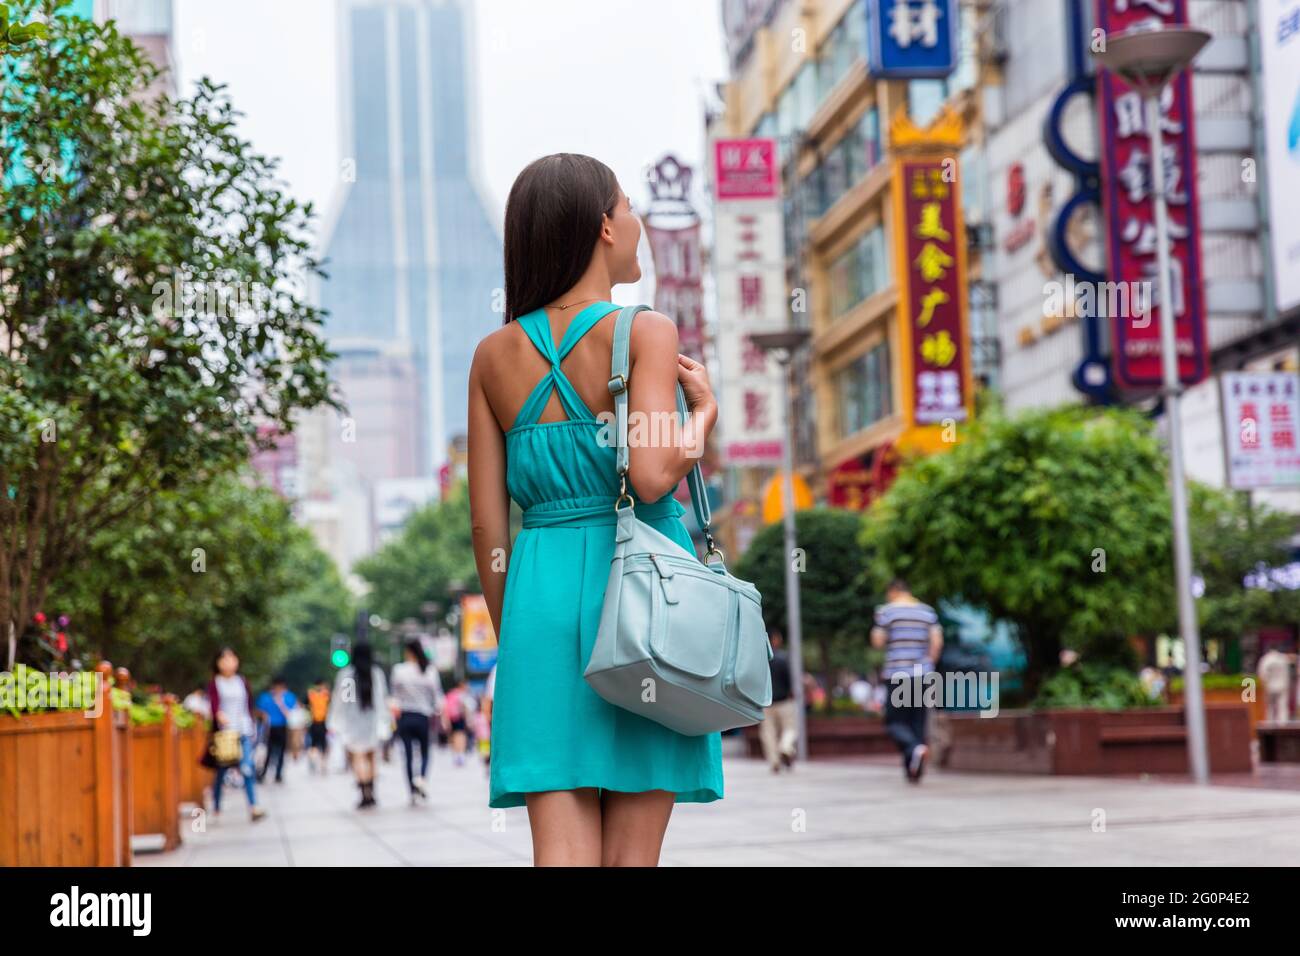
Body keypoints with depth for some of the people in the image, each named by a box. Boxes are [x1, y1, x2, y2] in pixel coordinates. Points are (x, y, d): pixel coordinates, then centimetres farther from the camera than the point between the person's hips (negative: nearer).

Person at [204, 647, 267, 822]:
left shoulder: (242, 681, 13)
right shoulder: (215, 683, 2)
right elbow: (214, 703, -13)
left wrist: (253, 727, 15)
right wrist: (219, 714, -34)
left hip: (244, 730, 2)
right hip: (224, 731, -2)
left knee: (247, 768, -12)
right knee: (222, 771, 4)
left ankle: (253, 807, -19)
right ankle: (216, 807, 20)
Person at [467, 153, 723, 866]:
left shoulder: (494, 355, 8)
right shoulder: (645, 332, -5)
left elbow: (486, 520, 7)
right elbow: (652, 476, -18)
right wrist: (705, 410, 1)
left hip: (541, 593, 4)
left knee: (561, 851, 0)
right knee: (631, 856, 3)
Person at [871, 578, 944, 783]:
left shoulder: (886, 611, -2)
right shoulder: (927, 611, 9)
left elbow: (877, 641, -3)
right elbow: (937, 641, 2)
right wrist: (928, 664, 12)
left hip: (897, 674, -4)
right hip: (922, 674, 4)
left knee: (894, 722, 1)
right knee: (918, 720, 10)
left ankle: (915, 749, -27)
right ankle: (914, 771, 9)